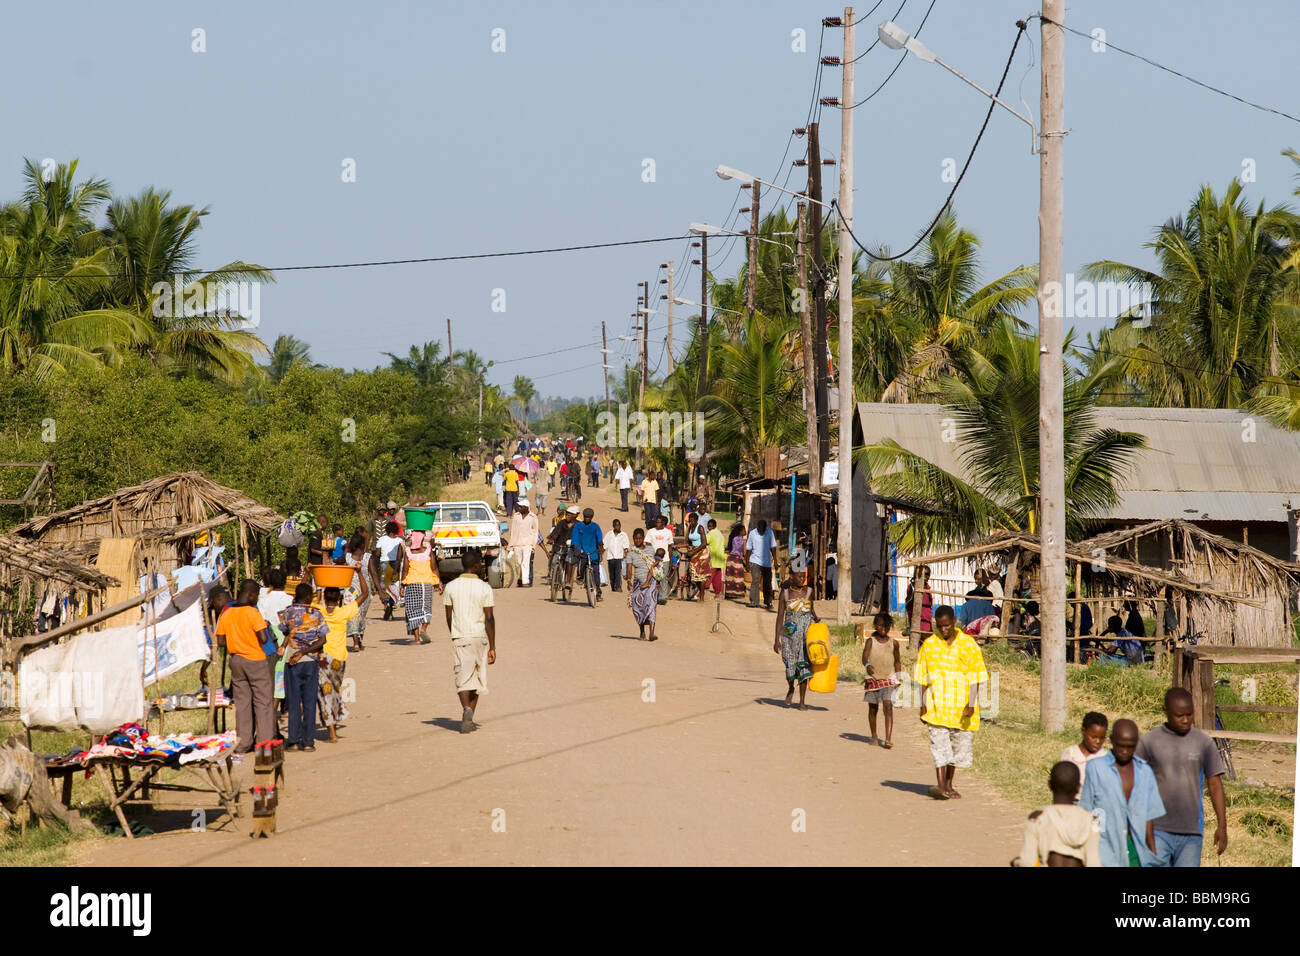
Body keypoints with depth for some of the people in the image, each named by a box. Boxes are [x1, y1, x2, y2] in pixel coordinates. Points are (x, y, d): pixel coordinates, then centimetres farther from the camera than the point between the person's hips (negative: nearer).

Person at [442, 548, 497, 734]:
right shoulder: (484, 588, -7)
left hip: (459, 637, 1)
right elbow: (489, 619, -8)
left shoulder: (451, 587, 0)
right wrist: (492, 647, -4)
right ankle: (469, 719, 18)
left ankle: (467, 709, -28)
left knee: (463, 678, -2)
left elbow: (449, 617, 6)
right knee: (477, 678, 13)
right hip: (480, 637, 0)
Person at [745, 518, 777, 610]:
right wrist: (747, 563, 3)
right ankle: (753, 602, -17)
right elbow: (748, 549, 2)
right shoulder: (752, 533, -4)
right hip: (755, 560, -2)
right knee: (755, 580, -15)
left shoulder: (769, 532, -1)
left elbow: (773, 547, 2)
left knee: (767, 583, 8)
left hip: (767, 562, 2)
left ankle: (768, 602, 19)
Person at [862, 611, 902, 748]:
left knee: (888, 706, -14)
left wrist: (899, 678, 9)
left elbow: (897, 662, 16)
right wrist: (867, 665, -39)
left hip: (889, 679, 0)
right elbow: (865, 655, -18)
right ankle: (874, 736, 27)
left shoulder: (893, 643, 5)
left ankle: (888, 739, -20)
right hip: (873, 678, 0)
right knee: (873, 707, 10)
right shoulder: (871, 641, -2)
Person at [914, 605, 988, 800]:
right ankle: (940, 786, -19)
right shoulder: (929, 645, 5)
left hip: (961, 705, 1)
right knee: (939, 745, -12)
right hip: (937, 705, -1)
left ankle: (948, 785, 22)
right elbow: (922, 678, 8)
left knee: (959, 746, 8)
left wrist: (971, 703, -10)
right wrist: (923, 703, 0)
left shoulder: (968, 644, 1)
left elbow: (975, 677, 0)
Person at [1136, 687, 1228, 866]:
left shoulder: (1204, 742, 4)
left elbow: (1215, 784, 7)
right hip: (1158, 830, -1)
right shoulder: (1149, 742, 0)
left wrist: (1222, 825, 3)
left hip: (1191, 831, 1)